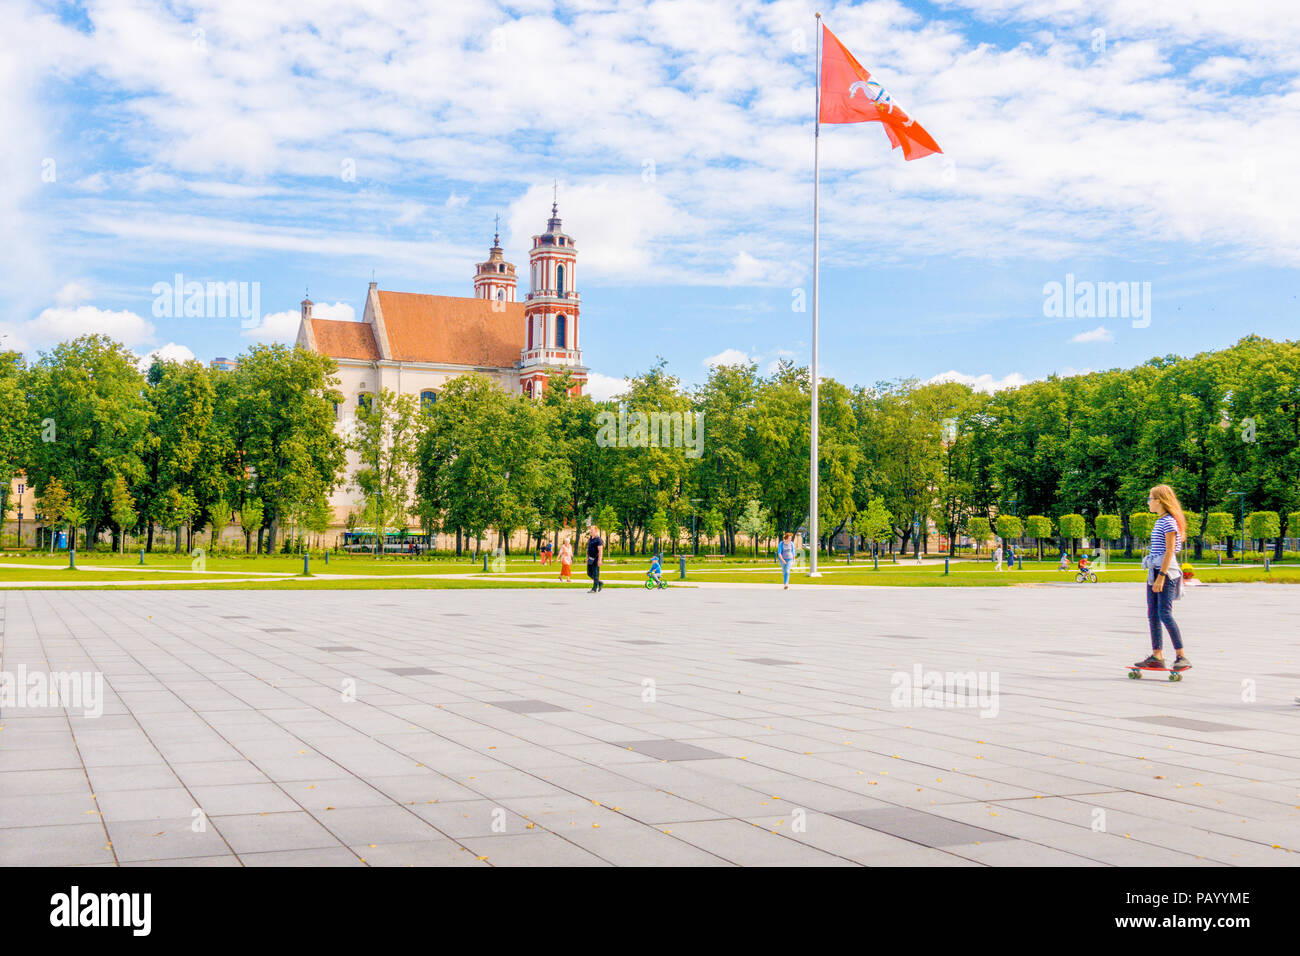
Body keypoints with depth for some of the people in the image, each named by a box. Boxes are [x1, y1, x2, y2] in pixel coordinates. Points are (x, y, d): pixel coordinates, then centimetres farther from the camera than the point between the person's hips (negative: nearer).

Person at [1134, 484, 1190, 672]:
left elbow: (1170, 551, -16)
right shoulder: (1160, 521, 17)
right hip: (1154, 572, 10)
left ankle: (1181, 657, -10)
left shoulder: (1169, 521, -11)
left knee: (1165, 614, -13)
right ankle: (1157, 656, 12)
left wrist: (1161, 576, -20)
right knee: (1153, 615, 8)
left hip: (1166, 572, -10)